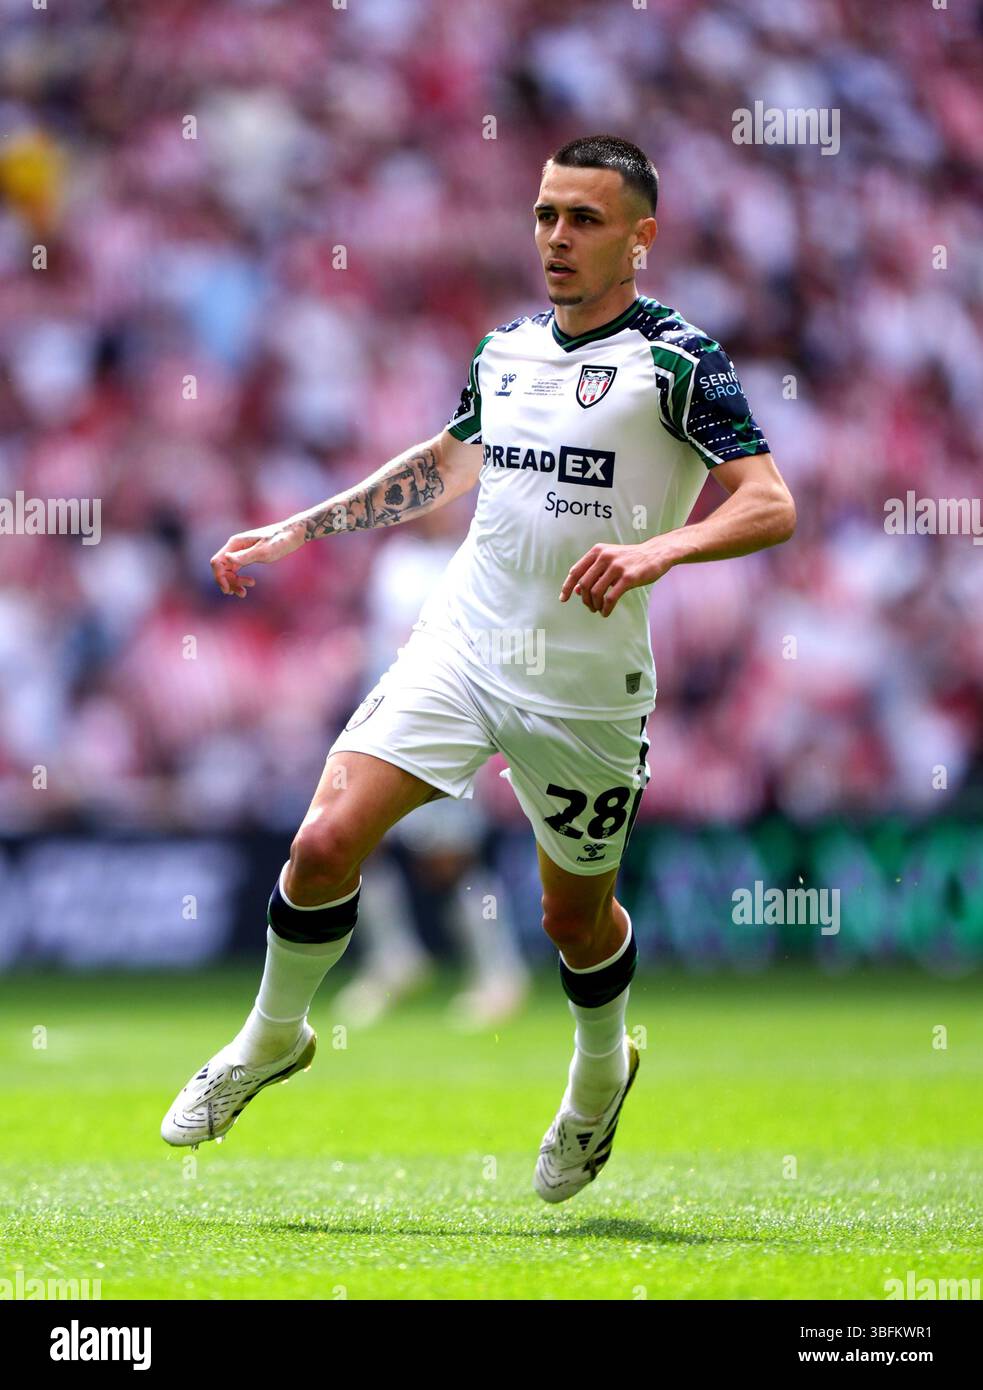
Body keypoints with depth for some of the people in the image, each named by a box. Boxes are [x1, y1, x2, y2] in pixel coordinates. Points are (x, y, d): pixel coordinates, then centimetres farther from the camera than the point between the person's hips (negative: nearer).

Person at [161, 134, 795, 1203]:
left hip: (588, 684, -4)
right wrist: (290, 534, 25)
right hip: (459, 644, 4)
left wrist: (660, 549, -33)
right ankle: (272, 1037, 13)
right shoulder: (505, 348, 10)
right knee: (326, 842, -11)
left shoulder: (678, 360, -8)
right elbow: (441, 466, 28)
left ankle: (602, 1070, 42)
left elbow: (771, 505, -15)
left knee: (576, 915, 10)